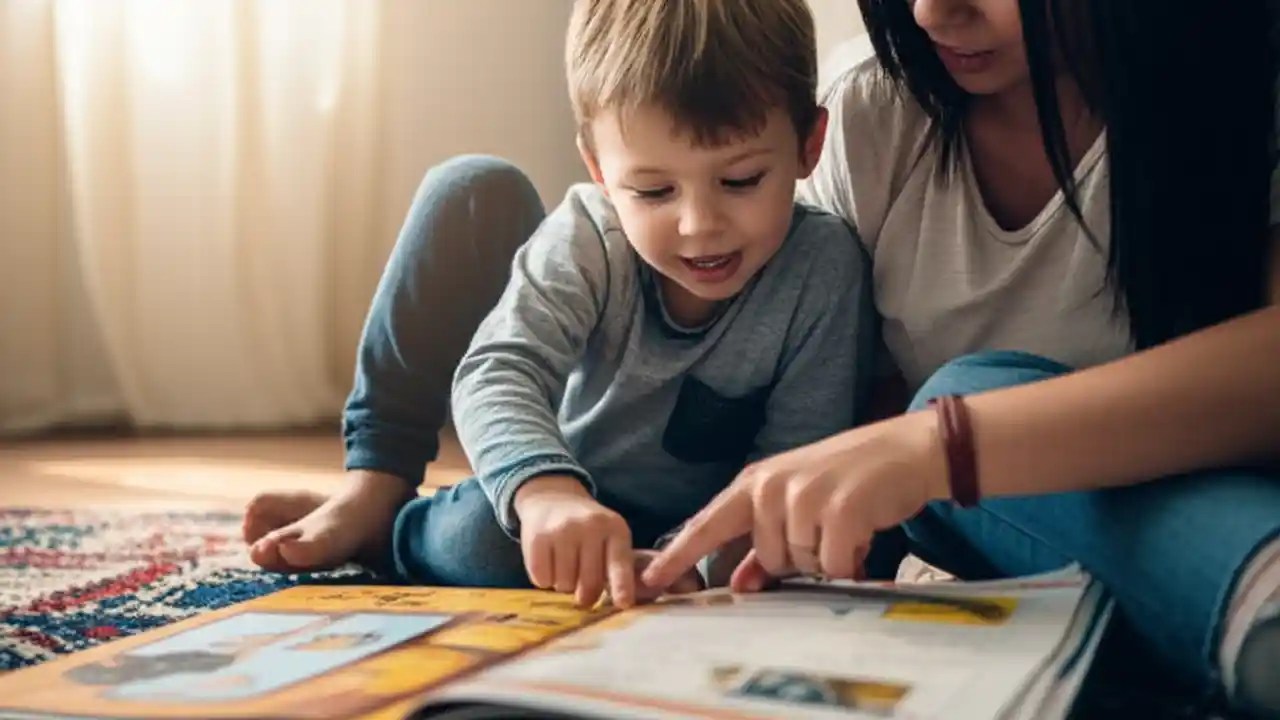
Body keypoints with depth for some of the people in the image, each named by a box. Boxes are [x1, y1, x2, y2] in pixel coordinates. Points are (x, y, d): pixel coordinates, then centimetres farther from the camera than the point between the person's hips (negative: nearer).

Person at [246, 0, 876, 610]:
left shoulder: (824, 269, -22)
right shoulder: (588, 237, -20)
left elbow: (793, 459, -20)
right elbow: (500, 369, -34)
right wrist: (548, 493, -55)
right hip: (562, 505, -1)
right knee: (485, 536, -33)